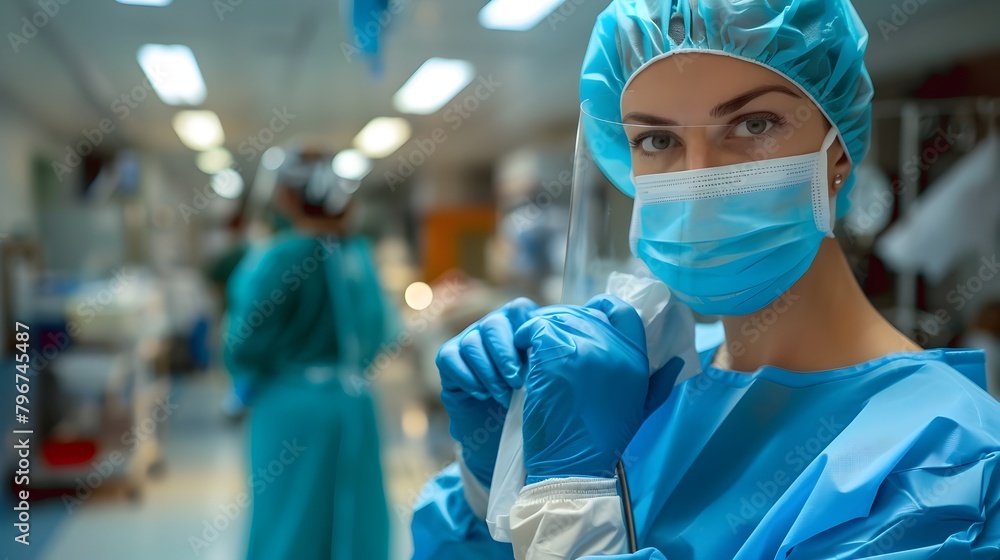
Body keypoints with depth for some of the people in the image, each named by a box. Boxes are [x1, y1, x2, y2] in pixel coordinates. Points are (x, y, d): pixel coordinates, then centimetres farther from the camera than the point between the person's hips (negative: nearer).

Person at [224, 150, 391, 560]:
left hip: (294, 407, -5)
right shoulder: (358, 253, 3)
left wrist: (249, 377, 6)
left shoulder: (281, 256, -15)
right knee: (354, 523, 14)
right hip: (352, 401, 6)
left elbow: (245, 344, -14)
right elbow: (376, 331, 8)